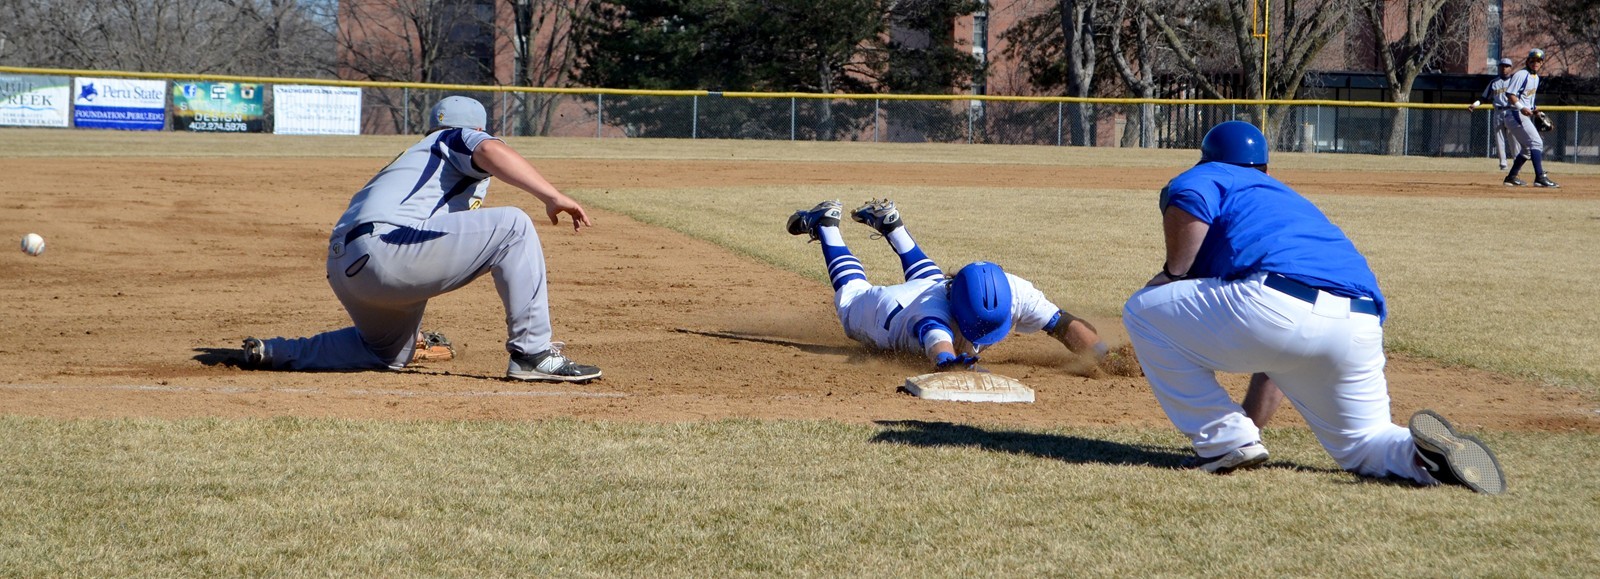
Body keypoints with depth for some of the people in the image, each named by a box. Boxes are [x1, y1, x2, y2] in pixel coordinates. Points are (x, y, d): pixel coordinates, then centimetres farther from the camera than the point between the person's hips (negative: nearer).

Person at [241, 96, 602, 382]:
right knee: (513, 225, -8)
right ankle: (533, 354, -14)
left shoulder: (416, 154, 37)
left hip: (342, 268, 10)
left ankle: (276, 352, 26)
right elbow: (491, 151, -12)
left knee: (390, 352, 33)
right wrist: (552, 197, -21)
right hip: (383, 250, -10)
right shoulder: (460, 139, 15)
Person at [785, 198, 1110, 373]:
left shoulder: (1014, 292, -43)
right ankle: (825, 223, 54)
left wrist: (1103, 361, -59)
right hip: (883, 310, -4)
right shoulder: (935, 316, -54)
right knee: (851, 294, 33)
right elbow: (941, 358, -74)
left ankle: (888, 223, 61)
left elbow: (1067, 326, -43)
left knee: (927, 278, 43)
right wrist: (962, 364, -96)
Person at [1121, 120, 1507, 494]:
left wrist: (1173, 273, 9)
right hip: (1362, 331, 7)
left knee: (1144, 311, 14)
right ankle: (1421, 451, -9)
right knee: (1362, 445, 26)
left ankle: (1225, 440, 8)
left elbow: (1187, 202, -8)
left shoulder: (1208, 176, 22)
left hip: (1274, 309, -7)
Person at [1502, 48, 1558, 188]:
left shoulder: (1536, 77, 17)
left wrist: (1533, 108, 9)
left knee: (1528, 148, 16)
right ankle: (1540, 177, -23)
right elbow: (1510, 94, -21)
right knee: (1536, 142, -17)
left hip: (1523, 115, 10)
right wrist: (1521, 107, -32)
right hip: (1515, 114, -10)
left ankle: (1511, 177, 21)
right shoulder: (1521, 75, -12)